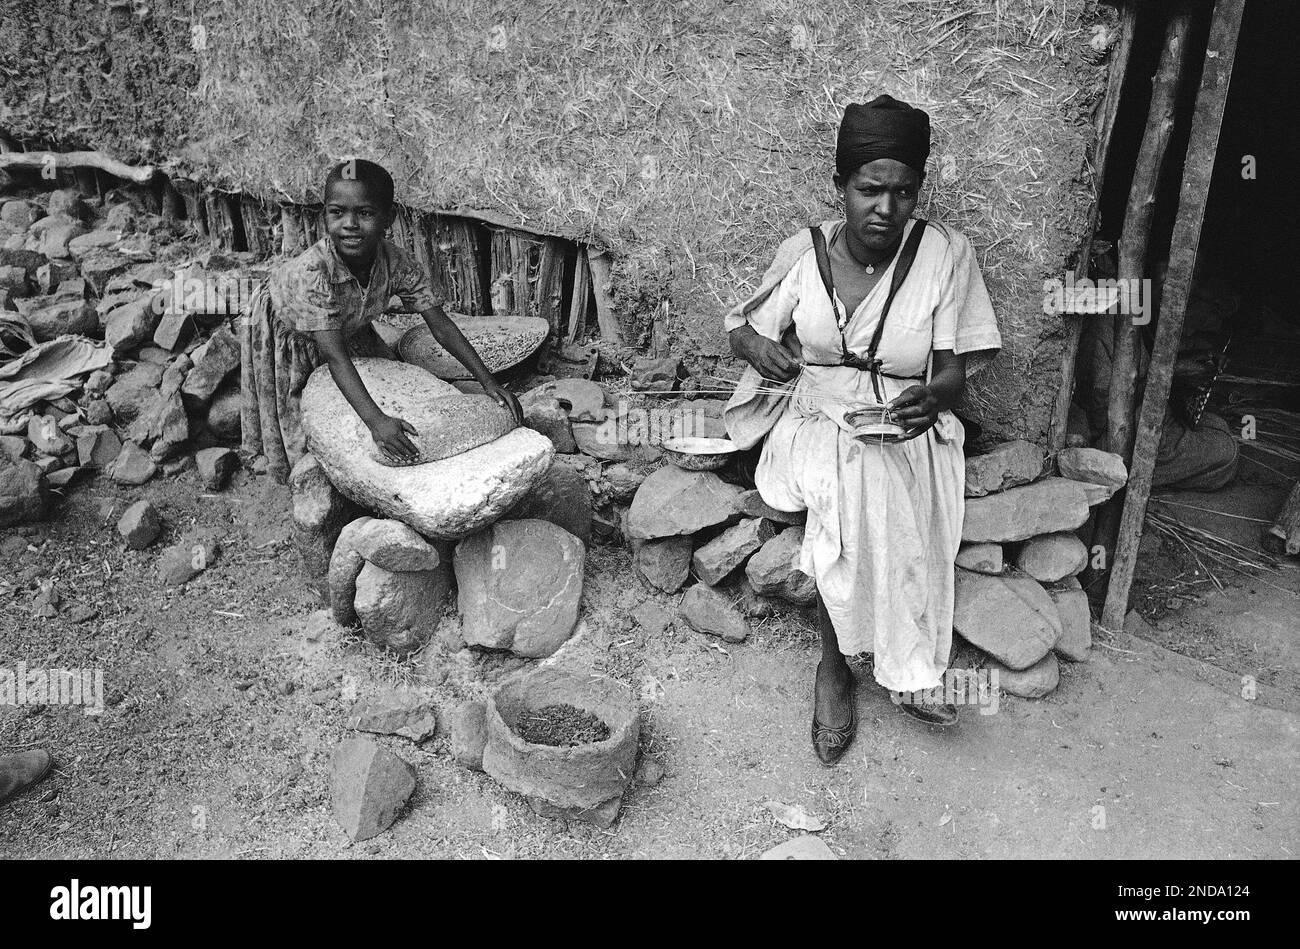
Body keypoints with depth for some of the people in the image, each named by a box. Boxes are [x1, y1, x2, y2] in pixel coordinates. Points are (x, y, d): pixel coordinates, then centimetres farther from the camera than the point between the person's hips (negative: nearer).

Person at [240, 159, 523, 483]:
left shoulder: (398, 263, -32)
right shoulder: (312, 270, -45)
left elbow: (441, 326, -25)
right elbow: (334, 356, -47)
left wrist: (489, 383, -32)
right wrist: (376, 421, -58)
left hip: (345, 326, 5)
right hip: (283, 331, -4)